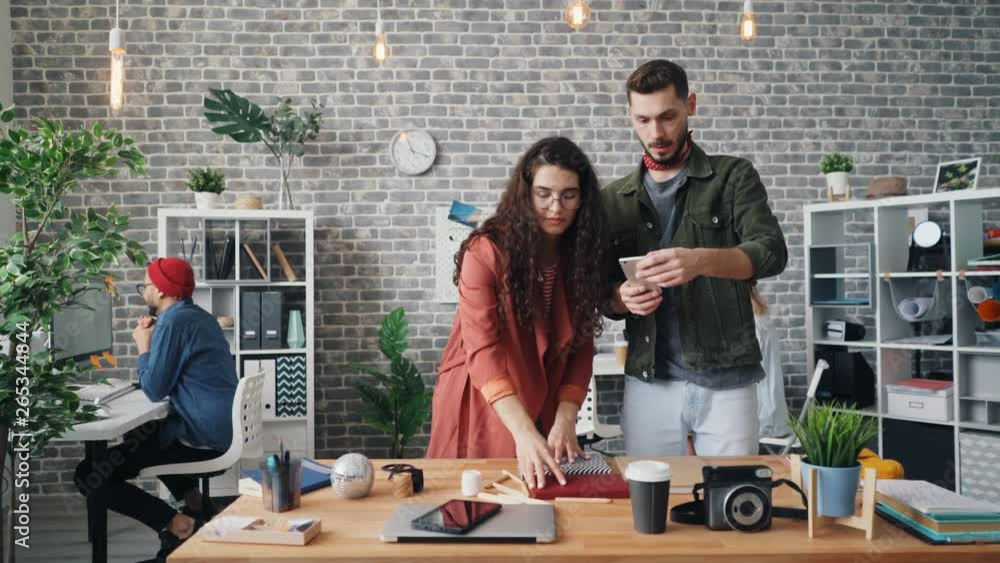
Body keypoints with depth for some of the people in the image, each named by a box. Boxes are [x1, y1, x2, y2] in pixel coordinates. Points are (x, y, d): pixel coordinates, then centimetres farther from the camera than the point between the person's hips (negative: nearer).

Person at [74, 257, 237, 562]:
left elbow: (154, 390, -13)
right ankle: (193, 500, 20)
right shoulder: (198, 316, 15)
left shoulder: (172, 322, -15)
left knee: (89, 475, -5)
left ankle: (174, 524, -8)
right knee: (138, 435, 35)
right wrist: (153, 342, 11)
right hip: (223, 428, 10)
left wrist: (144, 346, 0)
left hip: (203, 436, -10)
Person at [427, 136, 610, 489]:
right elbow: (483, 349, -27)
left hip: (542, 407, 4)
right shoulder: (487, 250, -19)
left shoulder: (582, 253, -4)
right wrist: (524, 433, -38)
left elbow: (581, 346, -3)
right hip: (481, 404, -4)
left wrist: (565, 419, -17)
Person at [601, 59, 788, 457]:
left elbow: (771, 251, -12)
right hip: (648, 382, 2)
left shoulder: (732, 177, 3)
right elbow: (603, 293, 11)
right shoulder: (614, 199, 9)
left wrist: (701, 260, -30)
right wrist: (622, 298, -13)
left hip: (726, 381, -2)